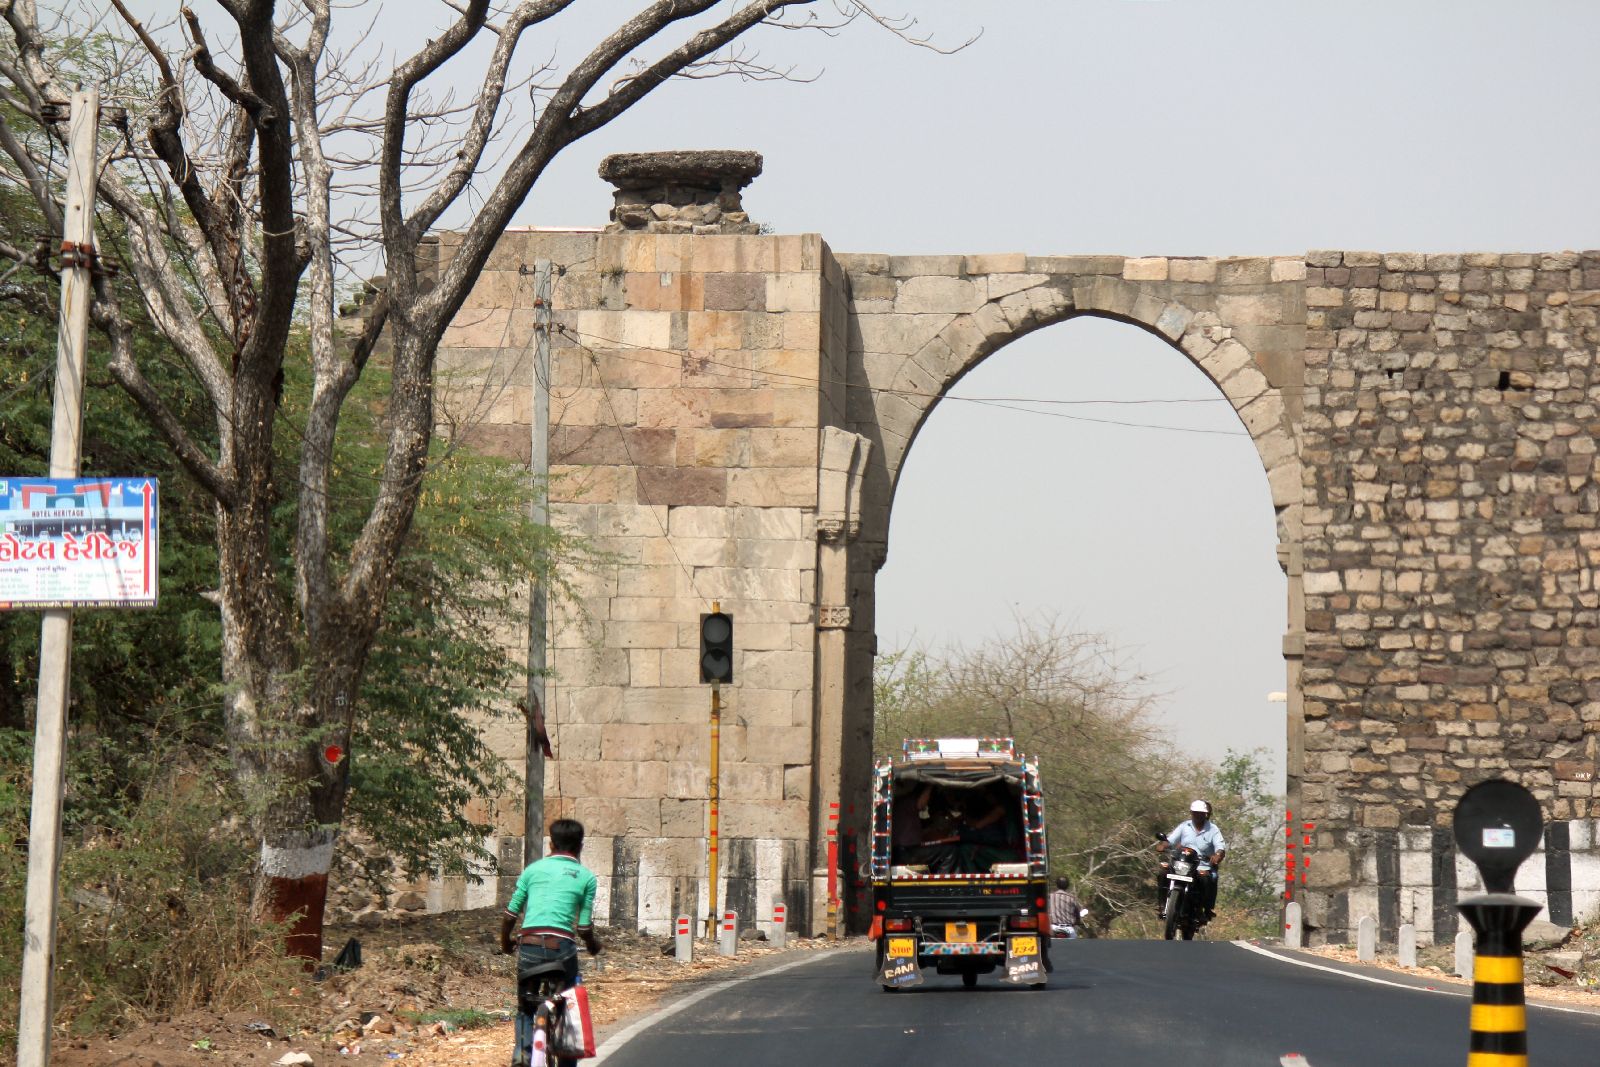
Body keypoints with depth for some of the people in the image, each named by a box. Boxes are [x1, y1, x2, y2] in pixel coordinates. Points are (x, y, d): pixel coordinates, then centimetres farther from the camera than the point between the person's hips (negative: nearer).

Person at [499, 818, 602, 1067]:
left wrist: (505, 943, 29)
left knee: (525, 1006, 16)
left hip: (529, 944, 2)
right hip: (562, 946, -2)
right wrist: (594, 946, 26)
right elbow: (584, 928, 4)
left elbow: (510, 915, 11)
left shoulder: (533, 869, 13)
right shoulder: (586, 877, 8)